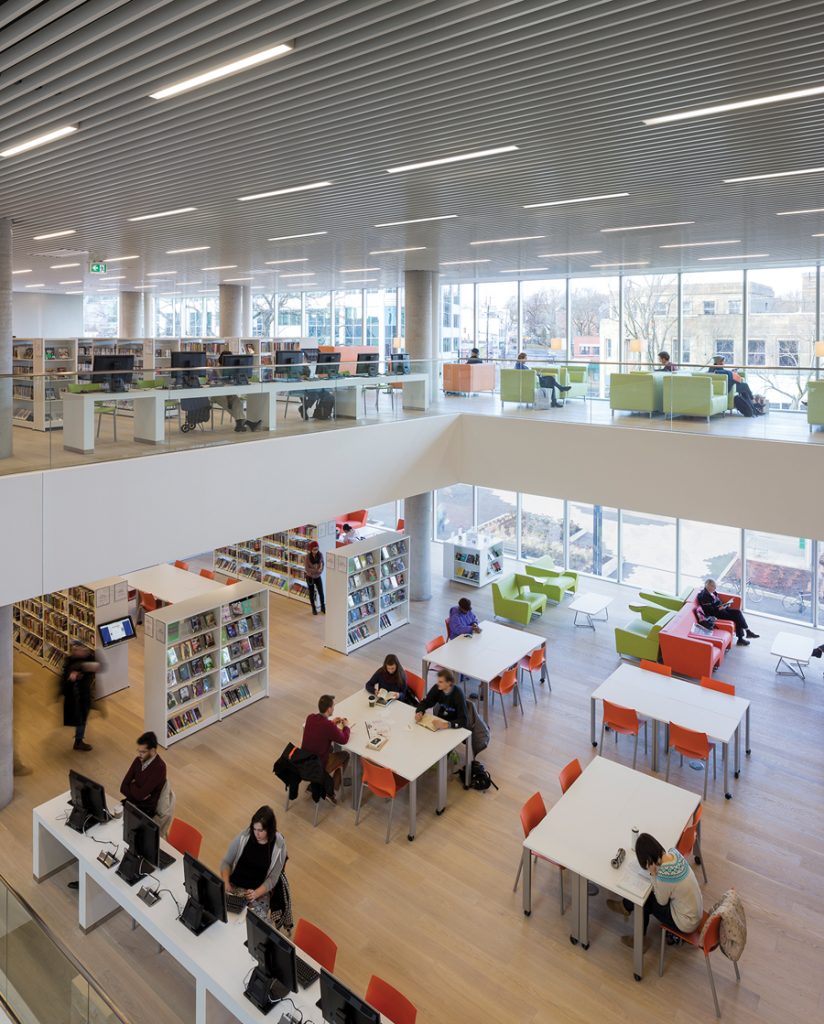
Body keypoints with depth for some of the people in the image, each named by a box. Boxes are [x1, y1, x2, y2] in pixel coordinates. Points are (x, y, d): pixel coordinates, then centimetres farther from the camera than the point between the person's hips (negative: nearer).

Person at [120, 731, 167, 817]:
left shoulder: (159, 767, -24)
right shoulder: (138, 760, -2)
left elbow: (140, 794, -23)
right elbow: (123, 787, -1)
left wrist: (132, 785, -5)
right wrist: (136, 790, -18)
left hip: (146, 809, -7)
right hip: (131, 802, 7)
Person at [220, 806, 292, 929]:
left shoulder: (279, 846, -11)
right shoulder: (244, 836, -8)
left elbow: (273, 878, -7)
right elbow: (226, 862, 0)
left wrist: (256, 893, -23)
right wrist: (226, 883, -17)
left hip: (260, 891, -2)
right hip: (234, 886, 2)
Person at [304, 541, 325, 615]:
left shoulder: (320, 555, -12)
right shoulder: (307, 557, -22)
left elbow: (322, 564, -1)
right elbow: (307, 568, -21)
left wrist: (320, 571, -20)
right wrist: (317, 570, -26)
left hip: (318, 576, 3)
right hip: (310, 577, -2)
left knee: (321, 592, 7)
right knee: (311, 593, 12)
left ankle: (323, 607, 27)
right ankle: (313, 609, 28)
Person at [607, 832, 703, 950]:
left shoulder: (663, 876, -35)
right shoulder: (674, 852, -12)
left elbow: (662, 902, -14)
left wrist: (653, 875, -19)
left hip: (687, 923, -7)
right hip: (697, 910, 7)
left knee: (644, 900, 8)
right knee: (648, 892, 10)